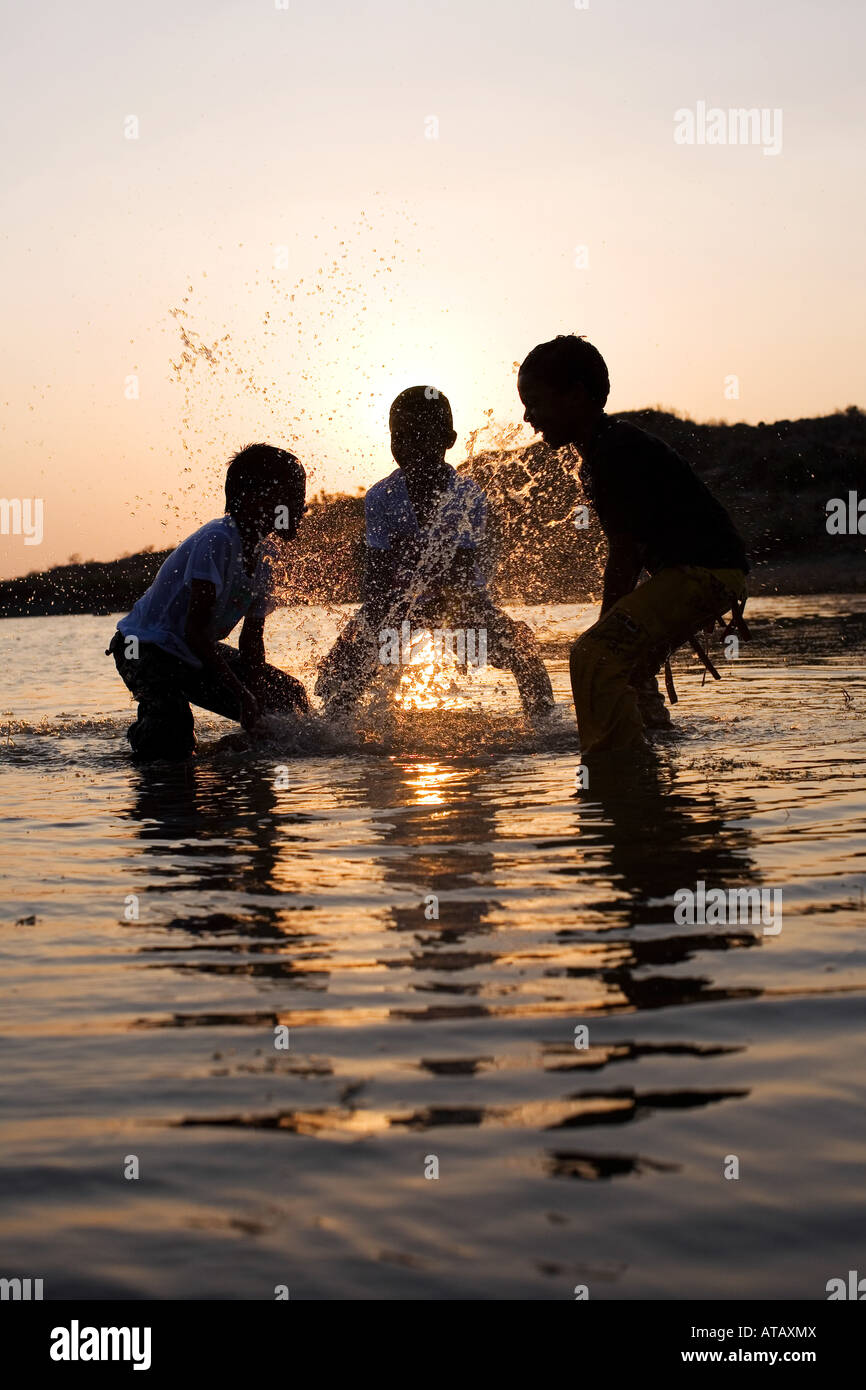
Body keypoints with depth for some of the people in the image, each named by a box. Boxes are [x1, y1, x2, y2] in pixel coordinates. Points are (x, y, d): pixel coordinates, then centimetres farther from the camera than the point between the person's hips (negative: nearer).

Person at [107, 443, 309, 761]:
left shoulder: (260, 565, 2)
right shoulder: (217, 540, -26)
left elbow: (251, 641, 6)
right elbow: (195, 630, -30)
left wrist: (256, 696, -13)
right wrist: (242, 694, -32)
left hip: (199, 654, 8)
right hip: (146, 649, -8)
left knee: (288, 694, 4)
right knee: (171, 744, -28)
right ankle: (145, 734, 5)